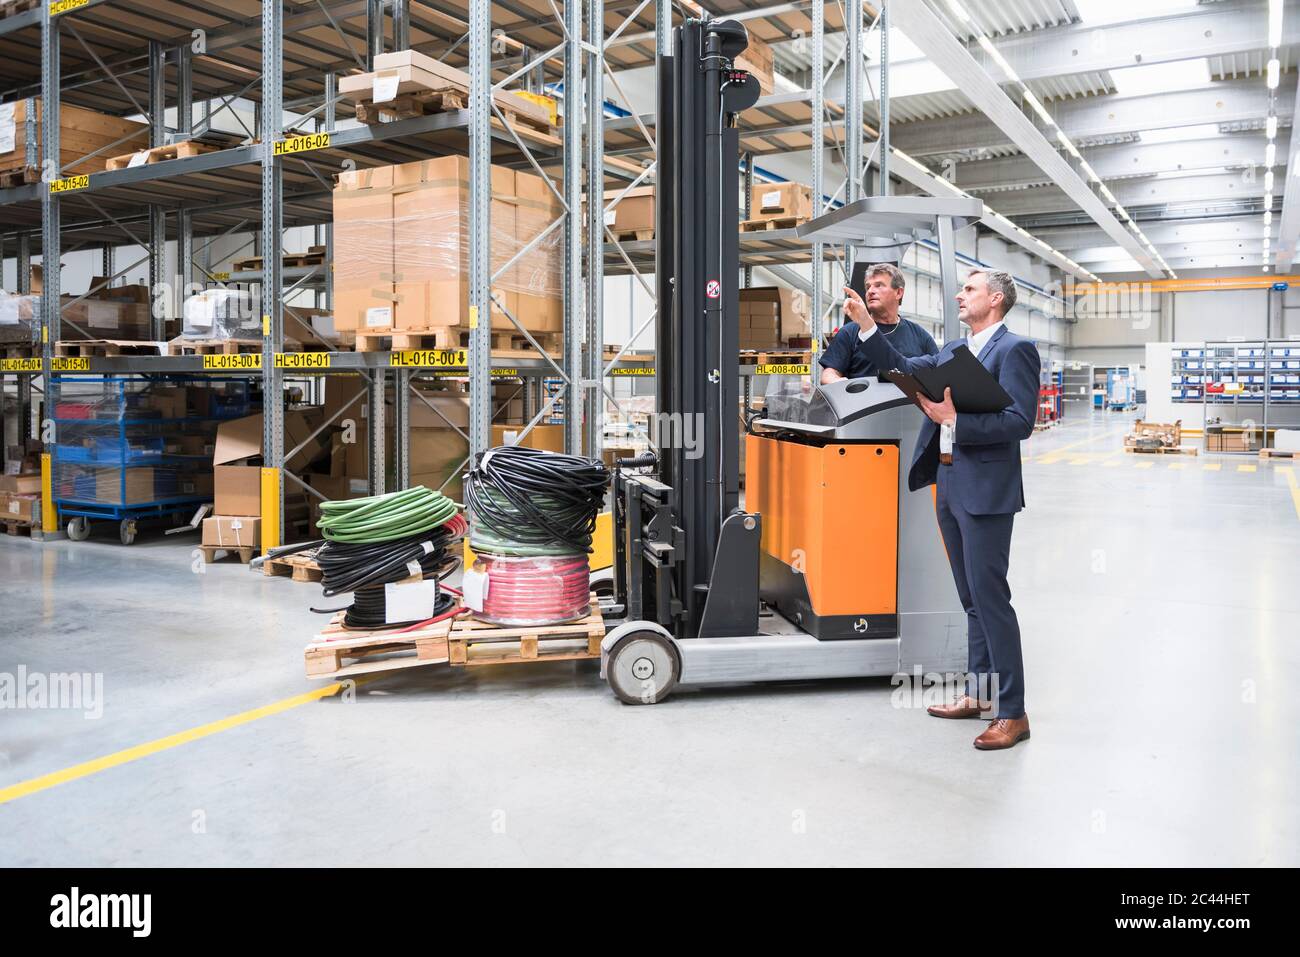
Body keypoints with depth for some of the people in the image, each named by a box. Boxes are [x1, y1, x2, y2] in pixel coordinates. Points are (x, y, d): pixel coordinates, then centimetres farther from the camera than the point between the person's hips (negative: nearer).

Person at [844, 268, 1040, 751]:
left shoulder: (1014, 350, -9)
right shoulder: (953, 350, 17)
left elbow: (1020, 422, -18)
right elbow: (900, 368, 17)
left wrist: (957, 421, -22)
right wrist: (865, 323, 10)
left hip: (985, 491, -8)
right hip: (950, 487, 9)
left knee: (990, 597, -6)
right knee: (973, 599, 15)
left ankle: (1012, 712, 3)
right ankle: (979, 694, 26)